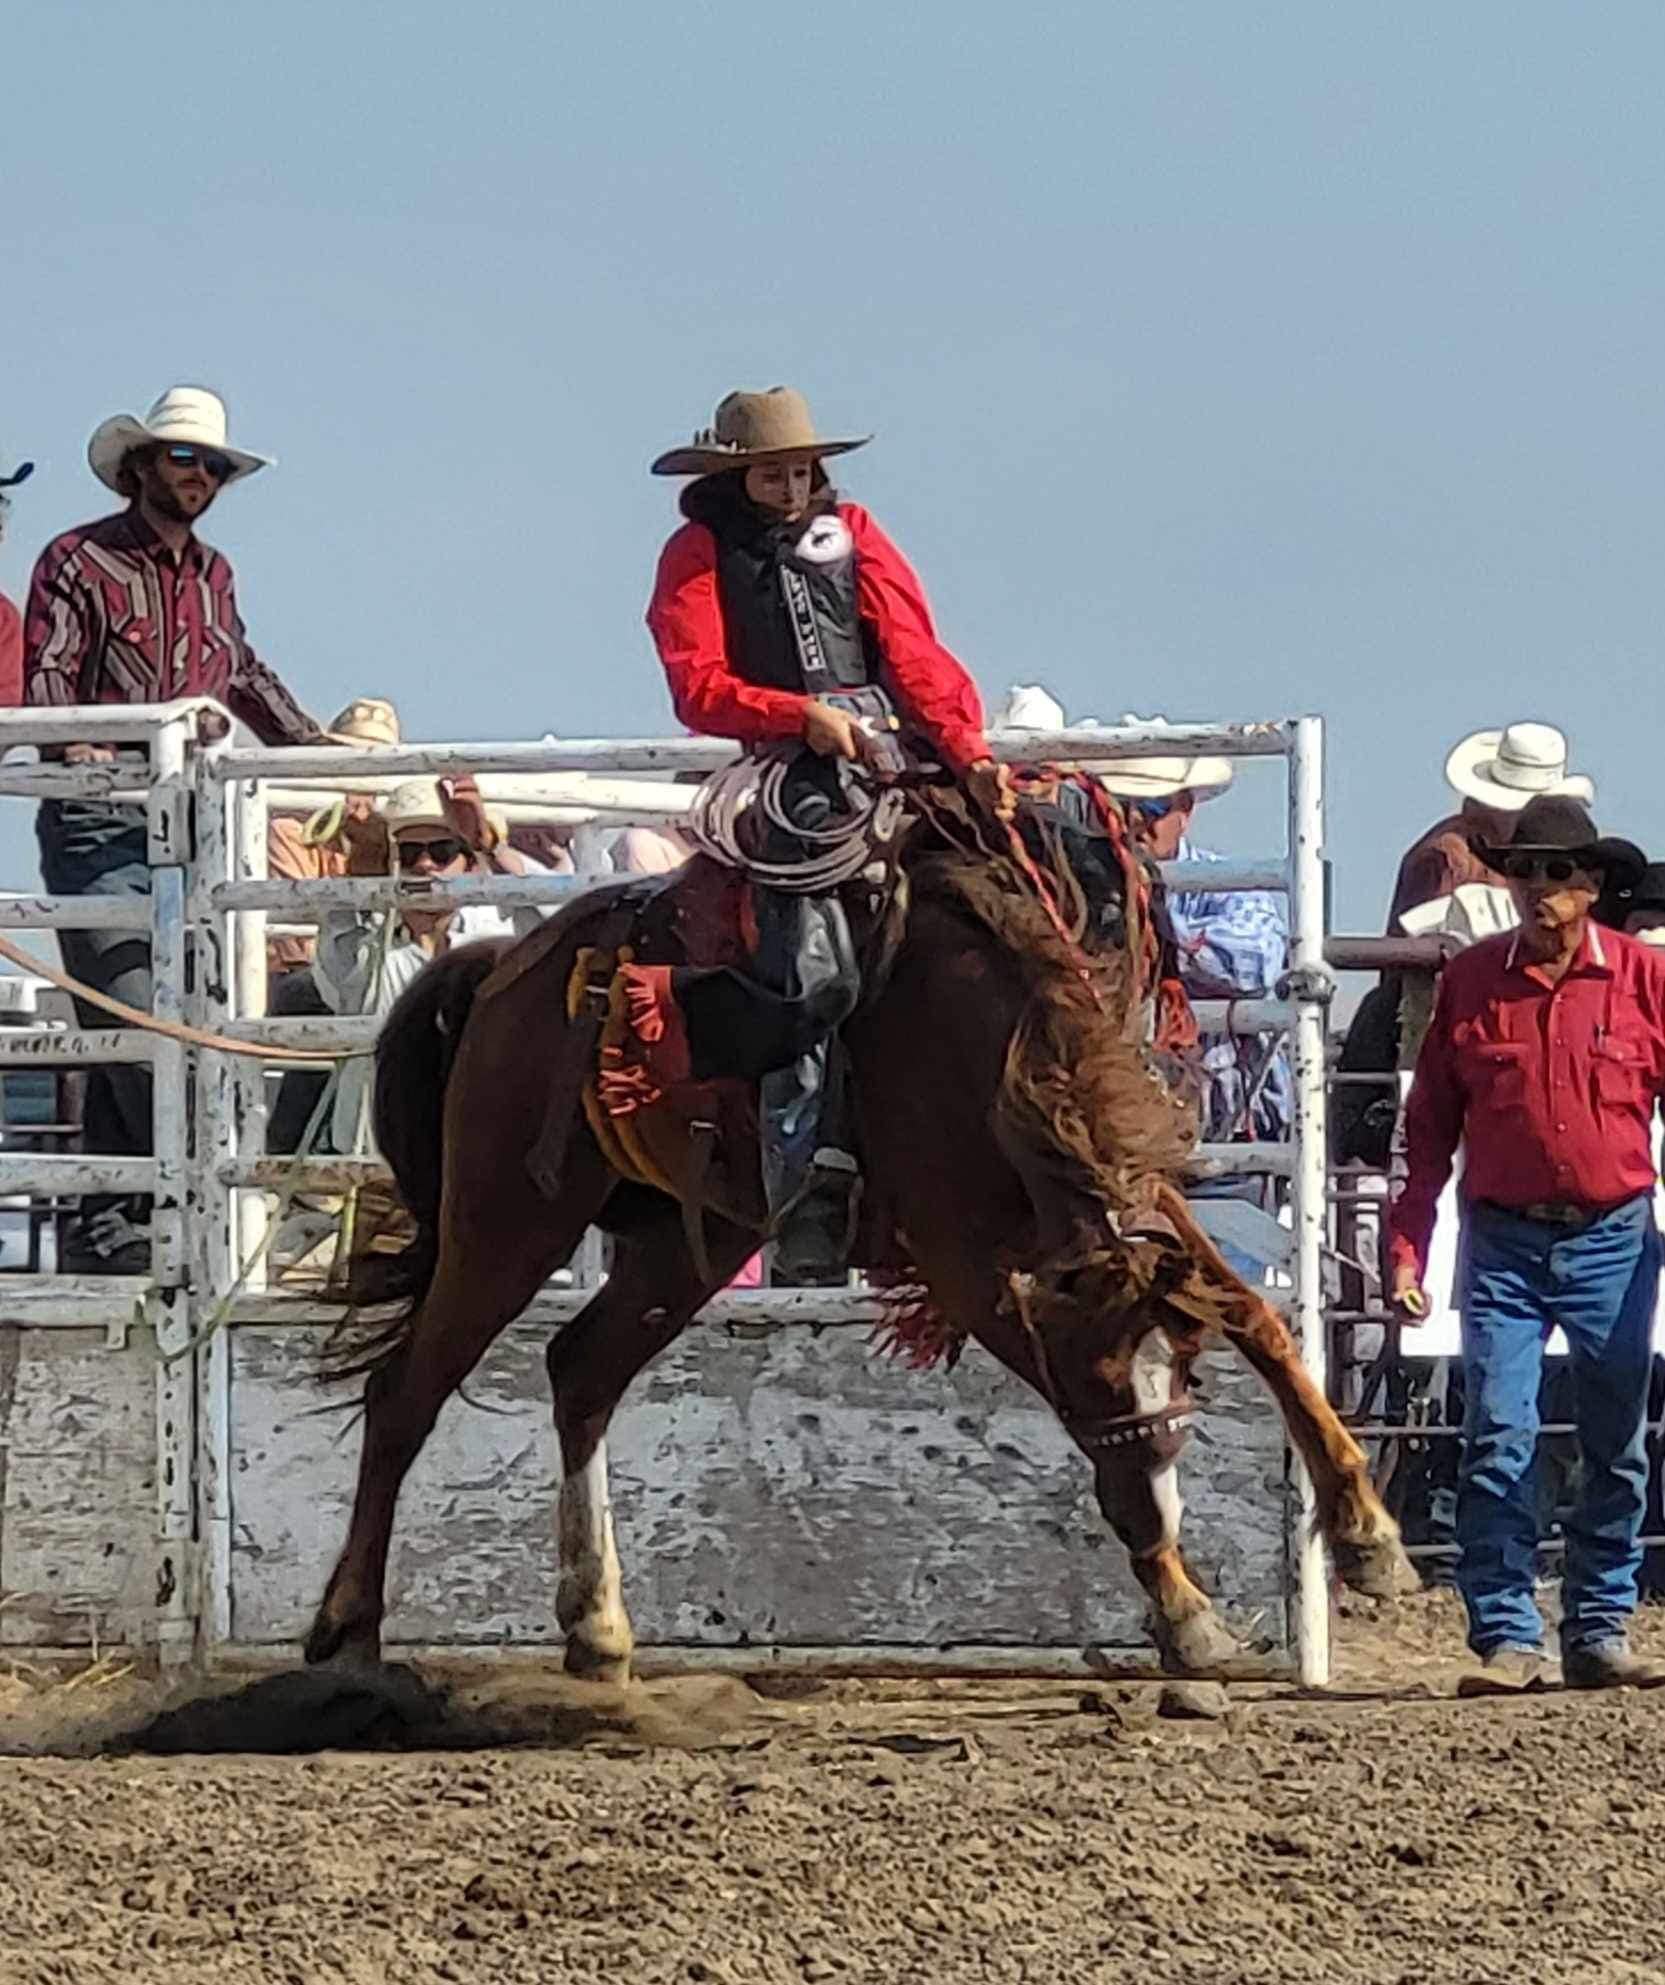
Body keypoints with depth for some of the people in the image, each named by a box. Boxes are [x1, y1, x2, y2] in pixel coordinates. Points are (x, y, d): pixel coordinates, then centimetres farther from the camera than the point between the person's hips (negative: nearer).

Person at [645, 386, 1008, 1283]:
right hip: (785, 771, -4)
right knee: (816, 973, -21)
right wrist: (805, 714, -16)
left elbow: (917, 658, 10)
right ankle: (812, 1201, -25)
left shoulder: (852, 536, 20)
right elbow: (699, 687, -1)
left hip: (890, 753, 4)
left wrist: (968, 753, -6)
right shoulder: (698, 555, 12)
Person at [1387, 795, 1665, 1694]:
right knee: (1498, 1442, -5)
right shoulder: (1469, 981, 2)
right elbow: (1430, 1129, 6)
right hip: (1503, 1240, 0)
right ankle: (1505, 1637, -2)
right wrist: (1406, 1252, 1)